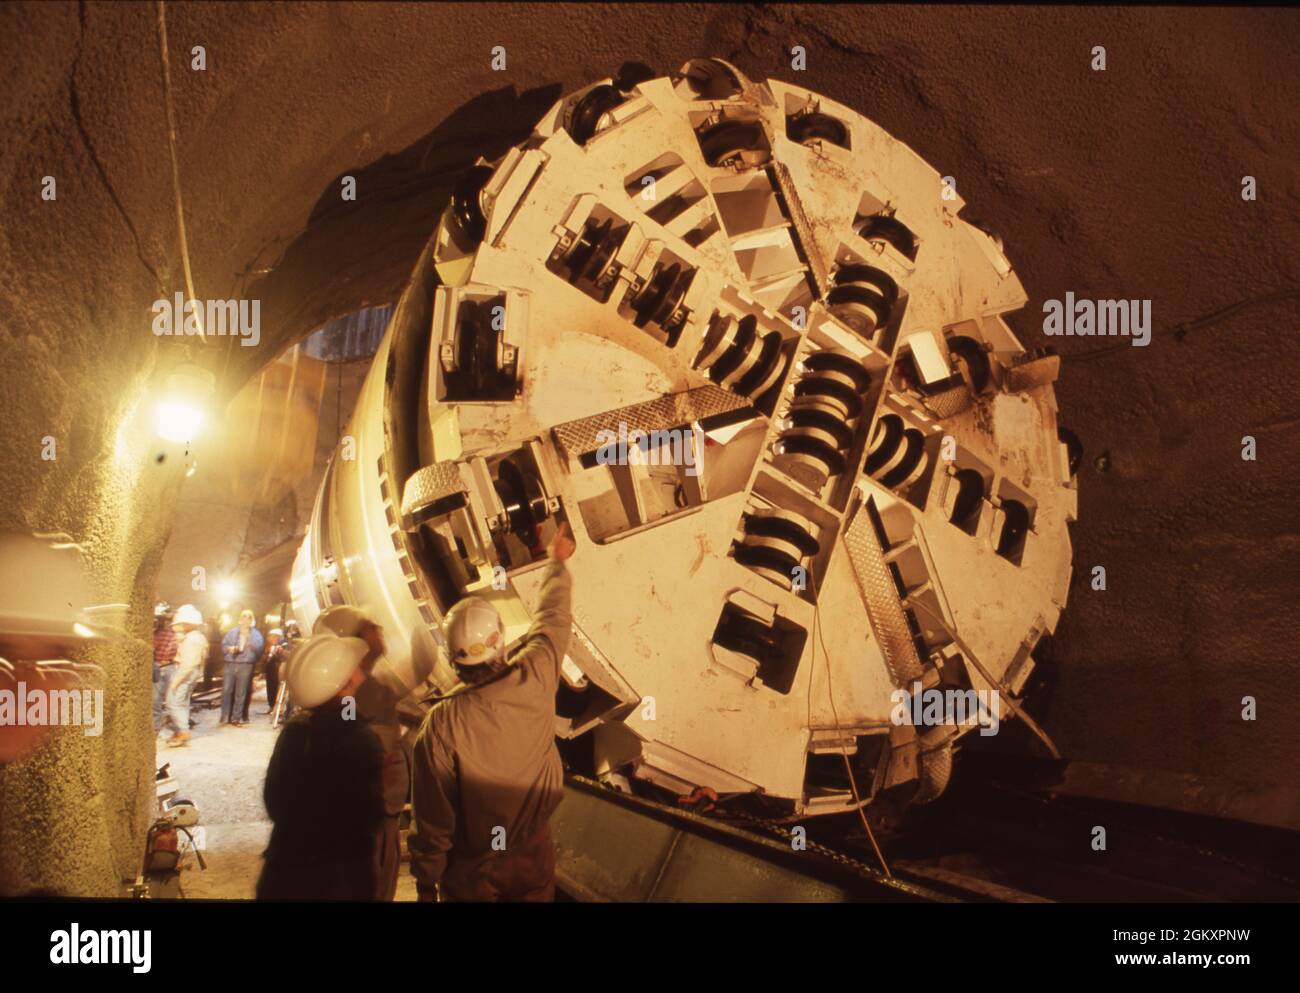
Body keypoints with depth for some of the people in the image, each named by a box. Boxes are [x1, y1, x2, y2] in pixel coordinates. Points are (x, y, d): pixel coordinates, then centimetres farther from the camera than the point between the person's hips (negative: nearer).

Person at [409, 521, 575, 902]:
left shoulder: (442, 724, -26)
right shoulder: (535, 681, -20)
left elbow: (431, 817, -17)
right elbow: (553, 616, 0)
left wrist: (426, 879, -2)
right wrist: (557, 561, 17)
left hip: (471, 871, -2)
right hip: (534, 856, 2)